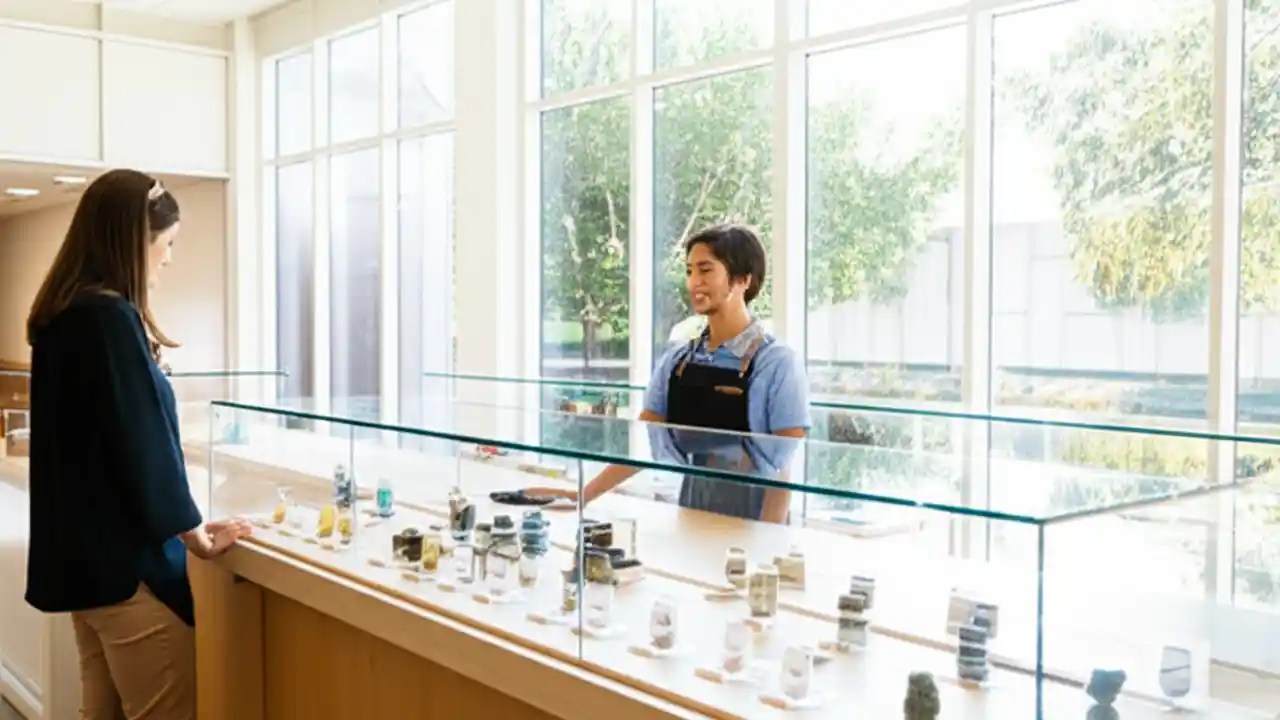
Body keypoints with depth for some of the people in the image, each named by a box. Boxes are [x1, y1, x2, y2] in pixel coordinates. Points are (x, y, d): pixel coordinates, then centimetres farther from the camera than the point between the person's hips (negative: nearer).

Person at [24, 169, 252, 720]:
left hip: (83, 552, 9)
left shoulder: (61, 316, 10)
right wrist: (198, 537, -5)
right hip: (125, 559, -9)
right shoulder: (110, 316, -17)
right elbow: (143, 445, -18)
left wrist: (184, 528, 16)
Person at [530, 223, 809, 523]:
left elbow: (787, 466, -13)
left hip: (750, 517, -4)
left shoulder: (777, 363, -12)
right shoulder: (675, 360, 2)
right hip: (690, 511, 4)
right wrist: (584, 495, -7)